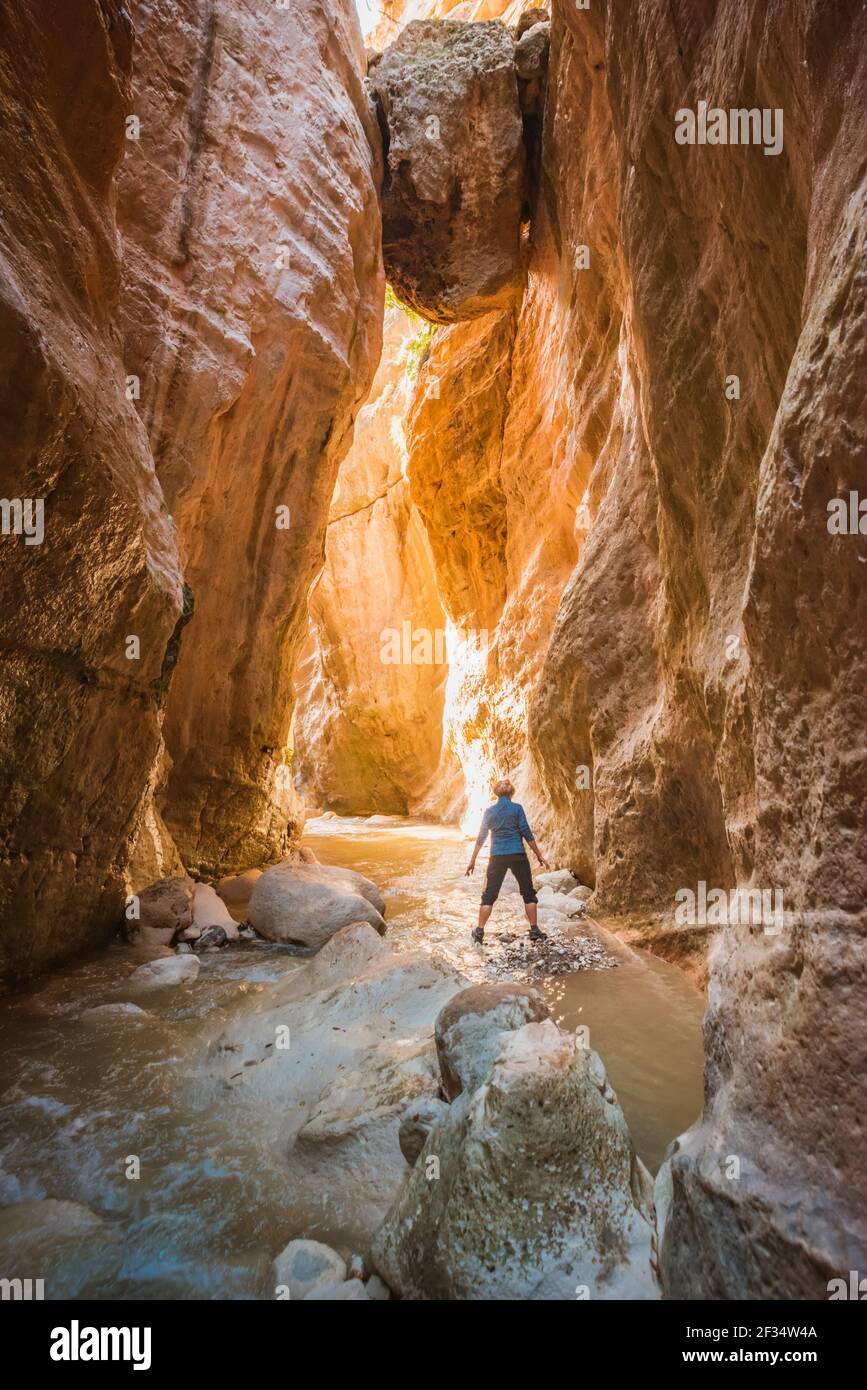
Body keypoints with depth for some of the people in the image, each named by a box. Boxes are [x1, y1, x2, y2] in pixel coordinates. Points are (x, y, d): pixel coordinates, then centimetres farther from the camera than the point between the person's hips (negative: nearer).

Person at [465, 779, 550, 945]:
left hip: (497, 856, 2)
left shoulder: (489, 811, 5)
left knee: (489, 895, 8)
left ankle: (479, 931, 6)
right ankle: (534, 931, 11)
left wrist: (473, 860, 10)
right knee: (528, 893, 12)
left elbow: (481, 837, 5)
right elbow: (526, 833, -5)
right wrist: (539, 855, 3)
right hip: (518, 855, -2)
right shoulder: (517, 808, -3)